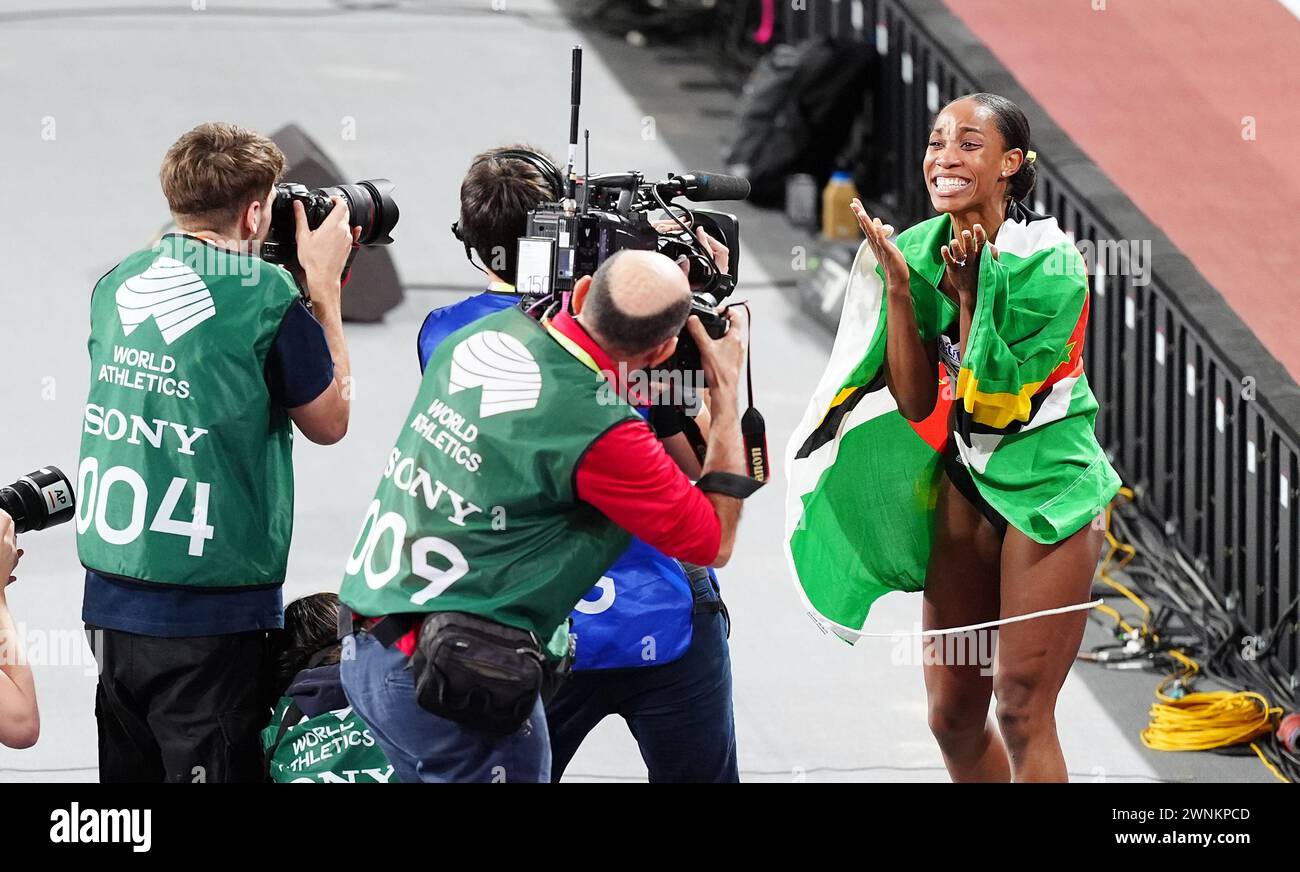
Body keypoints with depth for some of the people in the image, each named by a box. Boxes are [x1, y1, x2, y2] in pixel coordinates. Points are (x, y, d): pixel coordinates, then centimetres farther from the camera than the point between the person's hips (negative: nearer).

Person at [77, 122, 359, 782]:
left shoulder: (118, 284, 5)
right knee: (214, 767, 0)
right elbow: (329, 422, 2)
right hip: (209, 612, -6)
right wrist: (325, 288, 8)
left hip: (111, 599, 6)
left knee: (129, 772, 13)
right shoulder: (268, 298, -12)